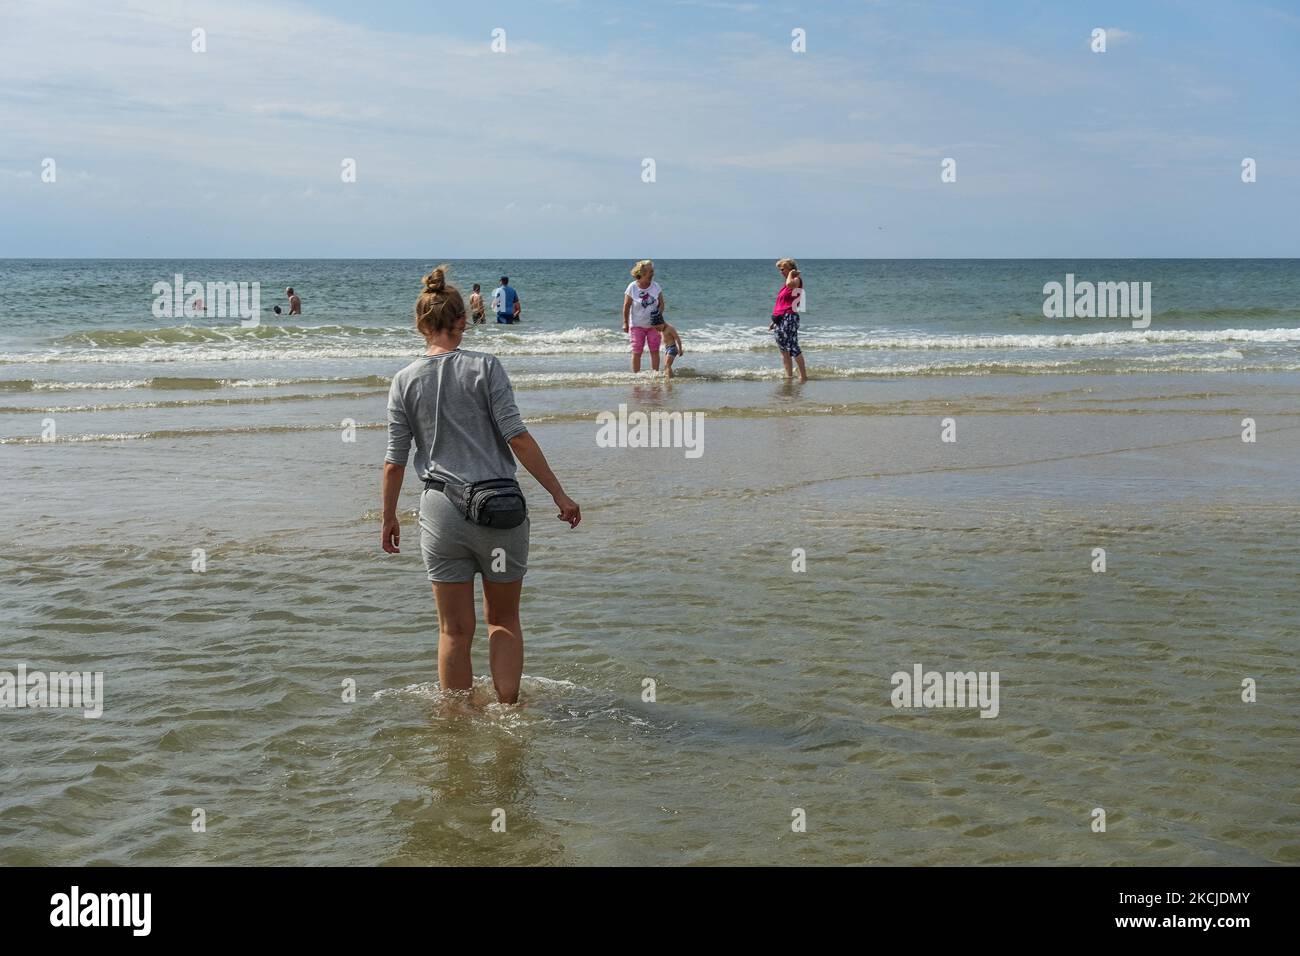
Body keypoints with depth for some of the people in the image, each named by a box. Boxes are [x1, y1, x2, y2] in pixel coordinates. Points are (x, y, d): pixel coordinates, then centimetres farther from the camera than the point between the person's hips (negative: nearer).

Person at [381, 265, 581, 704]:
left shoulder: (404, 381, 3)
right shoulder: (484, 367, -4)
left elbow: (395, 461, 5)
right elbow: (518, 438, -9)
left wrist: (389, 518, 17)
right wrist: (559, 494, -4)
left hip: (441, 511, 1)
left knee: (455, 631, 10)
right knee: (503, 620, 16)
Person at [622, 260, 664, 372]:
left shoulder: (656, 286, -1)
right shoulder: (632, 287, -9)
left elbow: (661, 304, 5)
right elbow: (626, 307, -5)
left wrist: (659, 315, -12)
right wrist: (625, 323, -6)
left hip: (653, 325, 3)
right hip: (637, 325, -3)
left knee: (655, 350, 0)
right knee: (636, 352, -1)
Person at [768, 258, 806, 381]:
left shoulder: (797, 280, -4)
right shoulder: (785, 284, 20)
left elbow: (790, 284, -31)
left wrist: (791, 273, -12)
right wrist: (774, 321, 24)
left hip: (789, 318, -9)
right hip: (780, 319, 9)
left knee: (793, 348, -13)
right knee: (783, 349, 8)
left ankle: (803, 375, -11)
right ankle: (789, 375, 11)